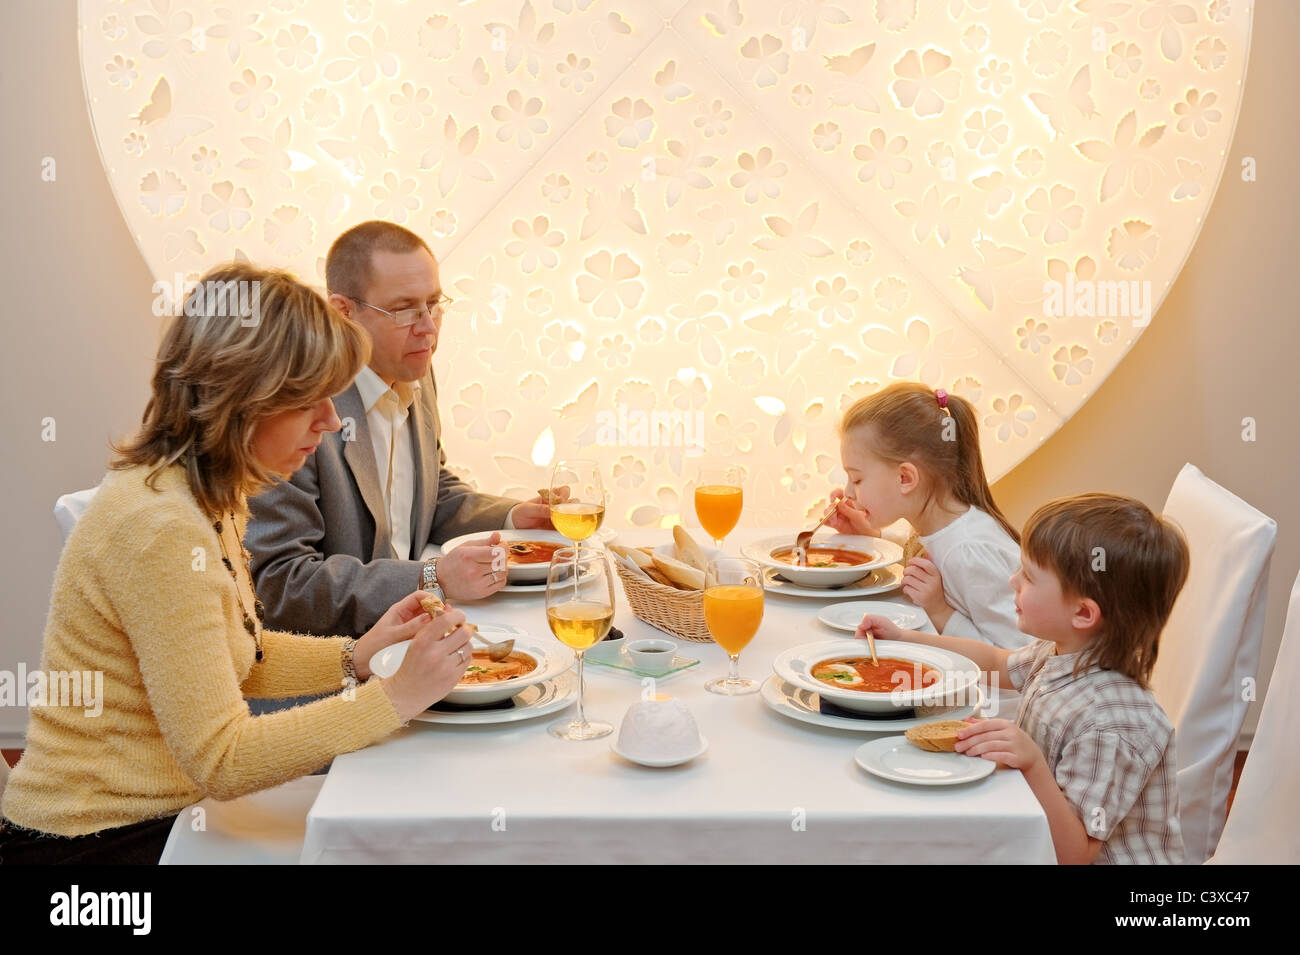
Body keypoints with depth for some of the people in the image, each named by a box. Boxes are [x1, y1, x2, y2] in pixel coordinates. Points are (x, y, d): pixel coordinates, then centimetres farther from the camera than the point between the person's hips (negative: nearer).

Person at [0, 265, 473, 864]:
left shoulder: (207, 497, 4)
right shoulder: (160, 527, -26)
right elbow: (220, 759, -25)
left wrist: (354, 657, 0)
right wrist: (396, 698, -23)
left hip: (165, 810, 9)